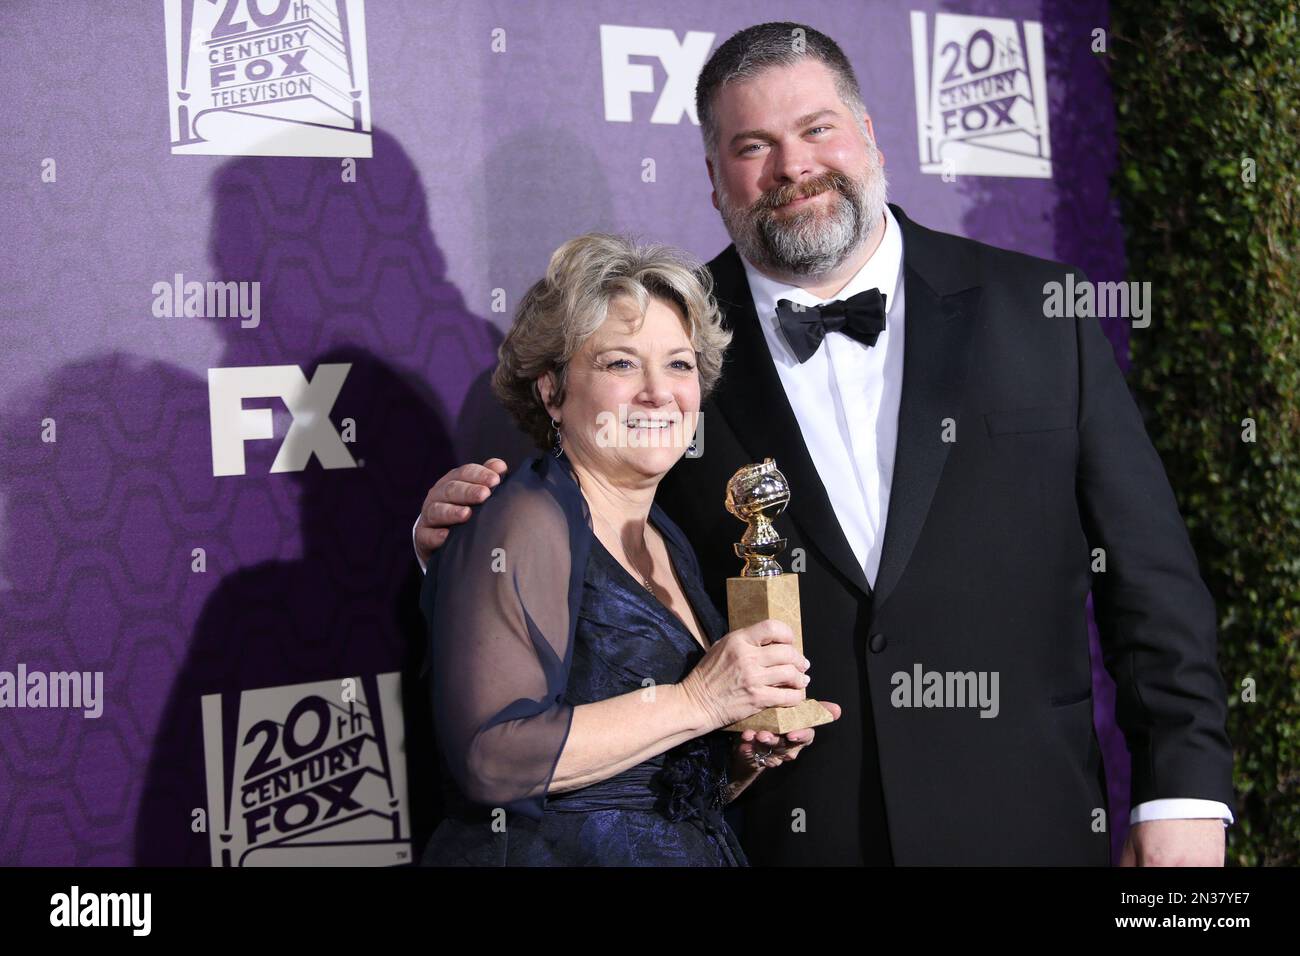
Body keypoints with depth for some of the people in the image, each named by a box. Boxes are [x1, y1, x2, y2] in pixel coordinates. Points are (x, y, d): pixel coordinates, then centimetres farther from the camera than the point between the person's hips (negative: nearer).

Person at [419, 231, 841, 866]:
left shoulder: (669, 545, 8)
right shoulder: (522, 526, -15)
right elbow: (491, 754, -27)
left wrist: (745, 758, -3)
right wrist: (695, 702, -23)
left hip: (693, 855, 8)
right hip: (553, 852, -7)